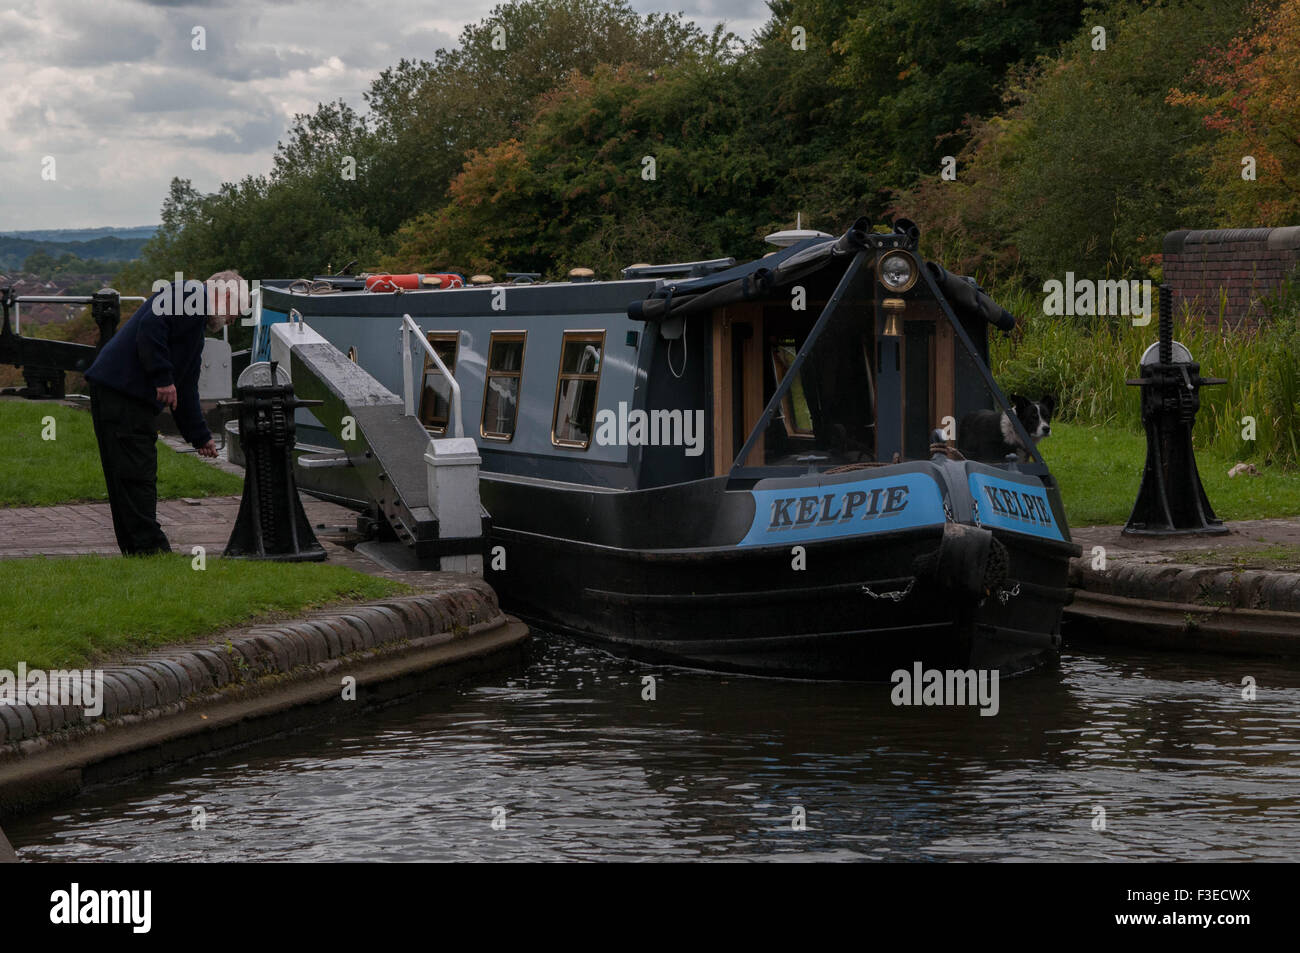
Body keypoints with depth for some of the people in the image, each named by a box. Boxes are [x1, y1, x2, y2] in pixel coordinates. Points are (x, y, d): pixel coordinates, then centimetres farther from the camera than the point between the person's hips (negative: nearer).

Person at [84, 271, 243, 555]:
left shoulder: (195, 323, 26)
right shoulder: (191, 294, -4)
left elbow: (186, 388, 30)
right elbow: (151, 325, -21)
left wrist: (200, 436, 29)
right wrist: (163, 378, -21)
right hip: (120, 390, -10)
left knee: (129, 478, 11)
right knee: (136, 475, -8)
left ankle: (136, 551, 15)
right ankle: (151, 548, -8)